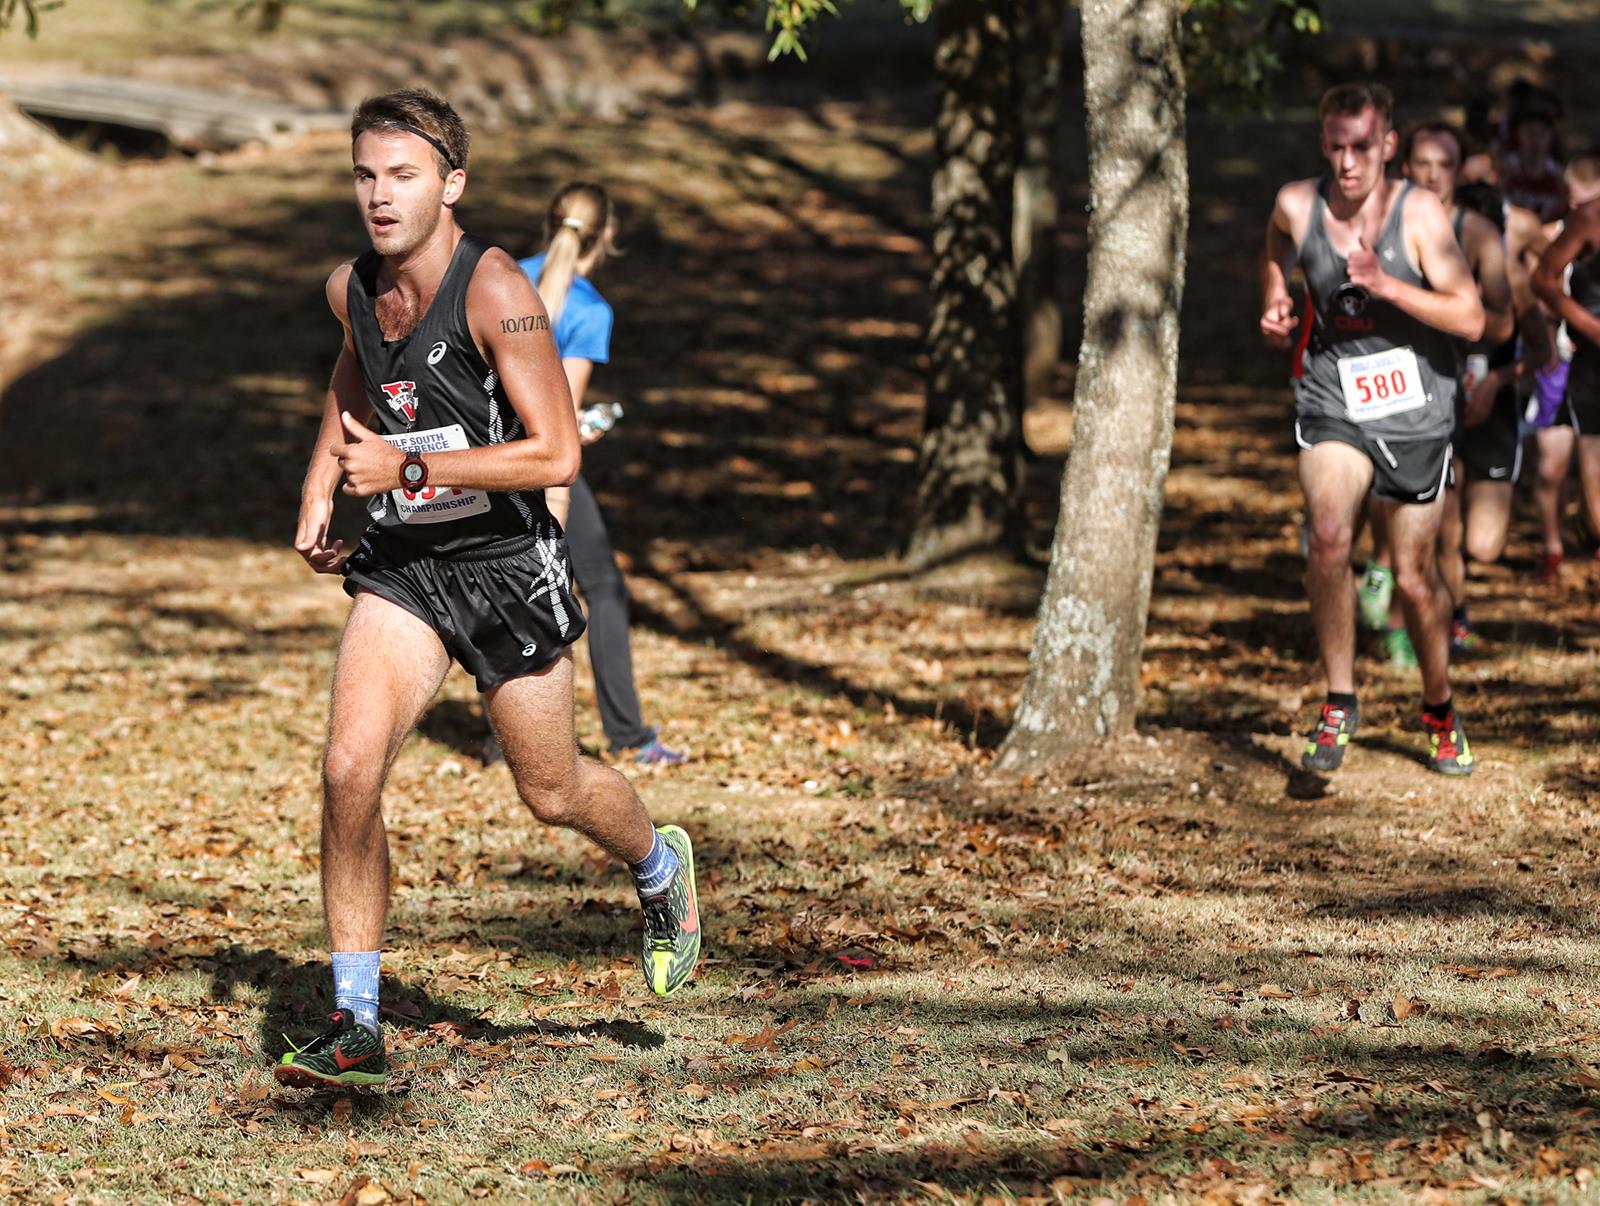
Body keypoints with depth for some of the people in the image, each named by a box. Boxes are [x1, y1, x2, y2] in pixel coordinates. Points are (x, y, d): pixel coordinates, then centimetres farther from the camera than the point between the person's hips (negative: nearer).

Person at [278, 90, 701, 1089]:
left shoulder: (495, 291, -20)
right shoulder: (353, 288, -1)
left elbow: (558, 455, -24)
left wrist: (404, 467, -26)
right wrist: (321, 488, 13)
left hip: (508, 565, -4)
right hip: (402, 565, 4)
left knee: (551, 792, 11)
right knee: (350, 769, -15)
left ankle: (661, 867, 47)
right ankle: (355, 1024, -7)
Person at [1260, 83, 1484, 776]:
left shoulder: (1419, 212, -13)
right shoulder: (1297, 206, -5)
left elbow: (1470, 318, -17)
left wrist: (1386, 284, -26)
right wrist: (1275, 304, 5)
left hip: (1415, 412, -1)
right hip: (1332, 403, 1)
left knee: (1414, 579, 8)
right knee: (1328, 537, -26)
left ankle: (1440, 711, 34)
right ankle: (1339, 702, -10)